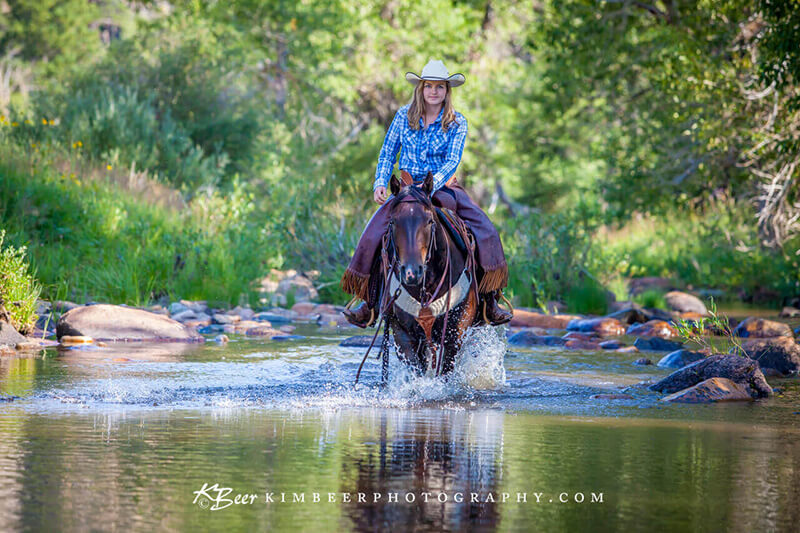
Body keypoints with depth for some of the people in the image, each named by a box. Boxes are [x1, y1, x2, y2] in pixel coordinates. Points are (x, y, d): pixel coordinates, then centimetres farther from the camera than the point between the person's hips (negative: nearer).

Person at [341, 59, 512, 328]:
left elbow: (452, 161, -14)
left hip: (443, 187, -1)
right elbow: (387, 154, 7)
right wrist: (380, 184, -11)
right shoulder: (404, 116, 2)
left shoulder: (457, 123, -2)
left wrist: (431, 186, -32)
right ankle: (370, 303, -10)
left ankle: (489, 300, -12)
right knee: (373, 234, -21)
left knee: (486, 232, -22)